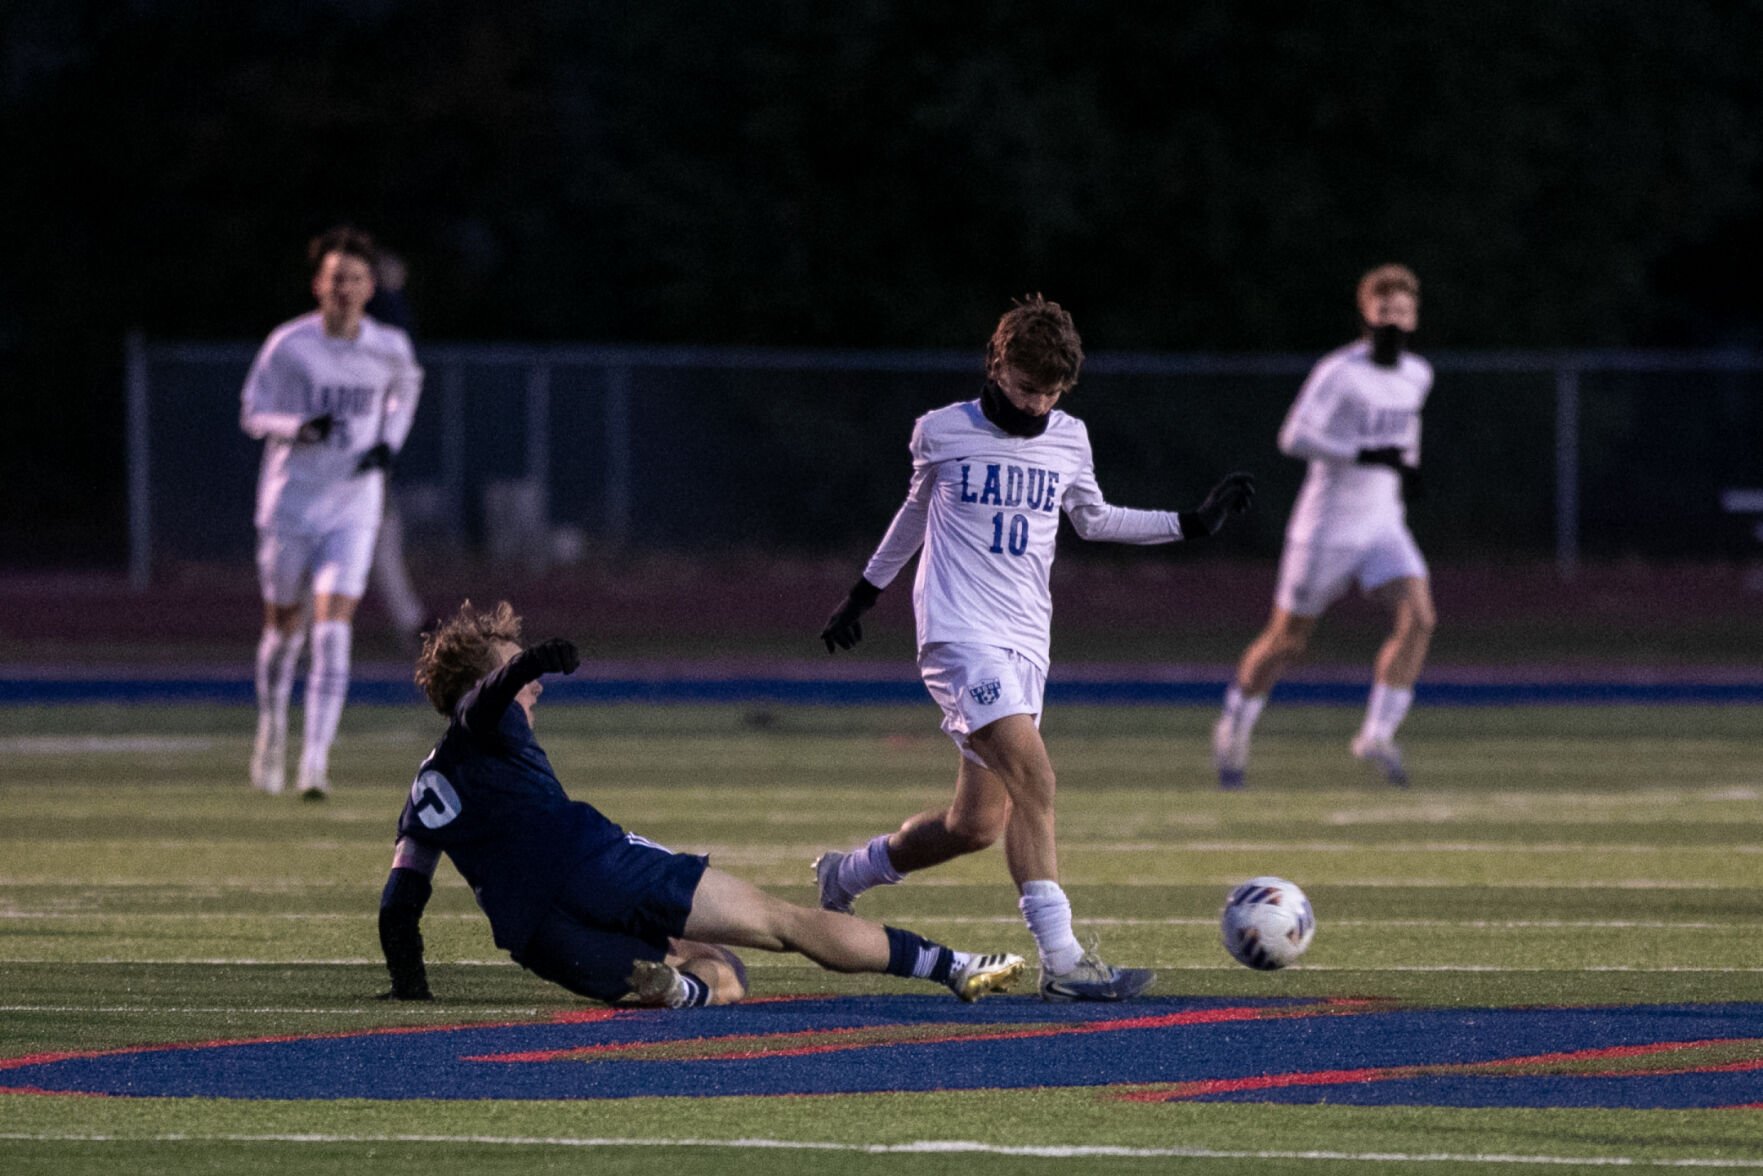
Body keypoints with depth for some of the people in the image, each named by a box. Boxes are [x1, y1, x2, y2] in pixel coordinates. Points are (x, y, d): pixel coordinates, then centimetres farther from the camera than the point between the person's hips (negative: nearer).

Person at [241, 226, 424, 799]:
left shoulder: (390, 348, -1)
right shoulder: (288, 344, -9)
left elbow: (407, 389, 22)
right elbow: (252, 414, -4)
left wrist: (390, 442, 4)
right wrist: (300, 428, -24)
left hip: (353, 508, 1)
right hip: (290, 503, -1)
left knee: (332, 630, -12)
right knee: (284, 626, 10)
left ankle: (315, 764, -16)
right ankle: (271, 731, 36)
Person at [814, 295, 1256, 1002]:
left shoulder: (1069, 440, 9)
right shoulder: (942, 433, -1)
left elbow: (1092, 519, 25)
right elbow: (918, 510, 16)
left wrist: (1192, 524, 18)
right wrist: (865, 591, 25)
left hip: (1025, 645, 6)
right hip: (960, 633, -6)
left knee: (977, 824, 6)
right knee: (1034, 782, -24)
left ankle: (846, 875, 32)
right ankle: (1061, 960, -28)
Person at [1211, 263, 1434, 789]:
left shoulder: (1418, 375, 6)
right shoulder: (1339, 372, -17)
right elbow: (1294, 437, -28)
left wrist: (1408, 467, 12)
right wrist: (1364, 456, -34)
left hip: (1384, 524, 5)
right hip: (1326, 526, -5)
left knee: (1418, 619, -18)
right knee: (1286, 641, 7)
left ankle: (1377, 736, -13)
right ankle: (1233, 733, 29)